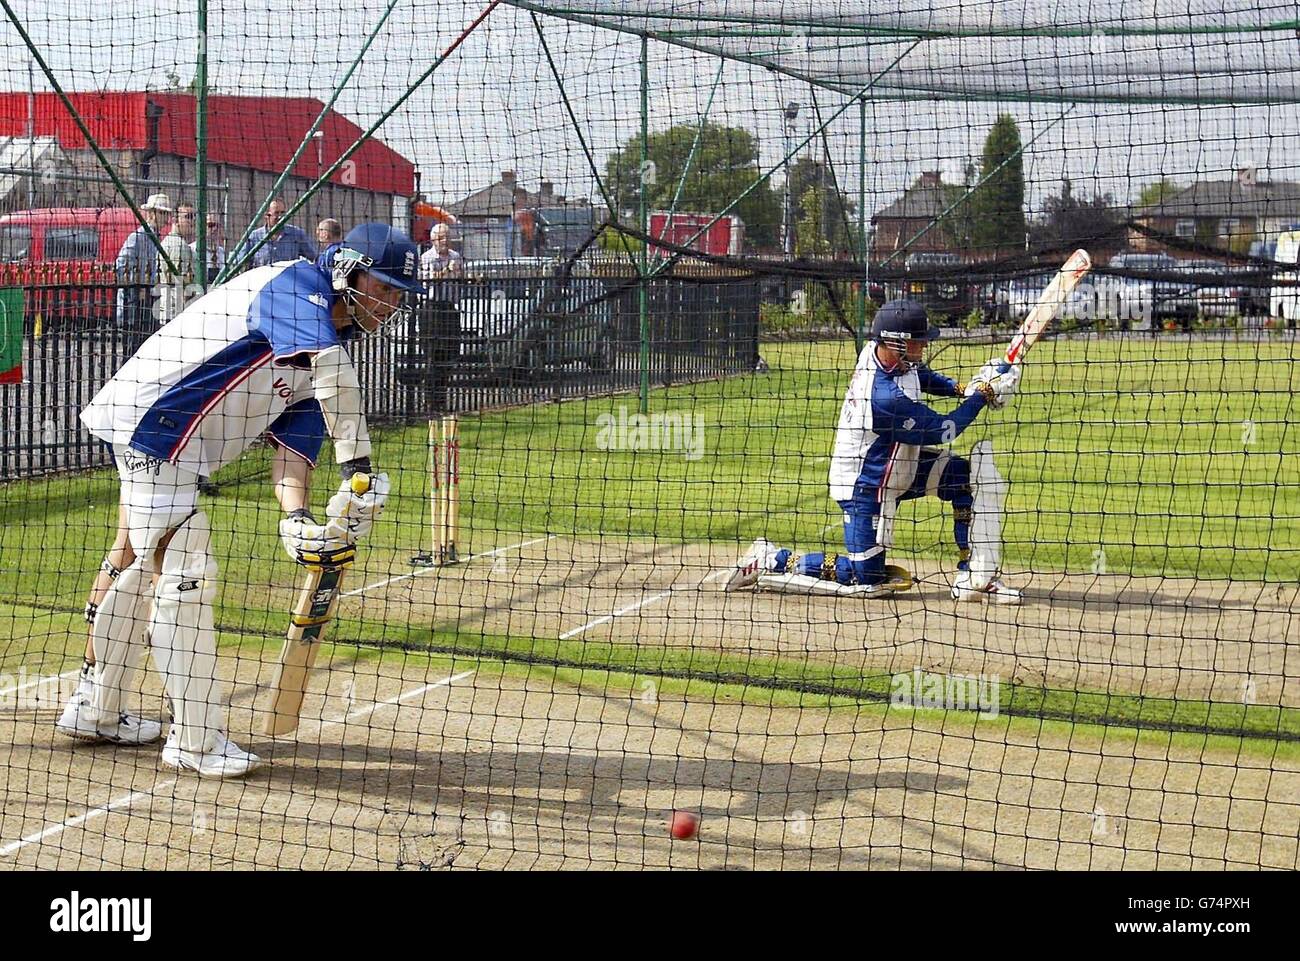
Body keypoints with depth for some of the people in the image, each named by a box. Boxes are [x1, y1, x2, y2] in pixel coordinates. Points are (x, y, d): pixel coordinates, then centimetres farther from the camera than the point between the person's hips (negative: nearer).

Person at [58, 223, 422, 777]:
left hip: (179, 452, 11)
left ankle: (94, 711, 35)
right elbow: (332, 370, -36)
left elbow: (293, 443, 0)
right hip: (150, 425, -11)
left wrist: (296, 519, -18)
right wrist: (358, 467, -38)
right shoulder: (296, 284, -16)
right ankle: (195, 740, -6)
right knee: (187, 575, -11)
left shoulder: (326, 341, 10)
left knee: (149, 567, 21)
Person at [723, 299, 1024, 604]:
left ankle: (975, 577, 0)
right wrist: (982, 394, -14)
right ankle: (771, 560, 9)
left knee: (972, 474, -4)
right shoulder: (886, 397, -35)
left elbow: (918, 372, 15)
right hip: (866, 487, -9)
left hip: (896, 463, 9)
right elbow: (942, 431, -23)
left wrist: (960, 389, 0)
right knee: (863, 579, -3)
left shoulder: (878, 350, -10)